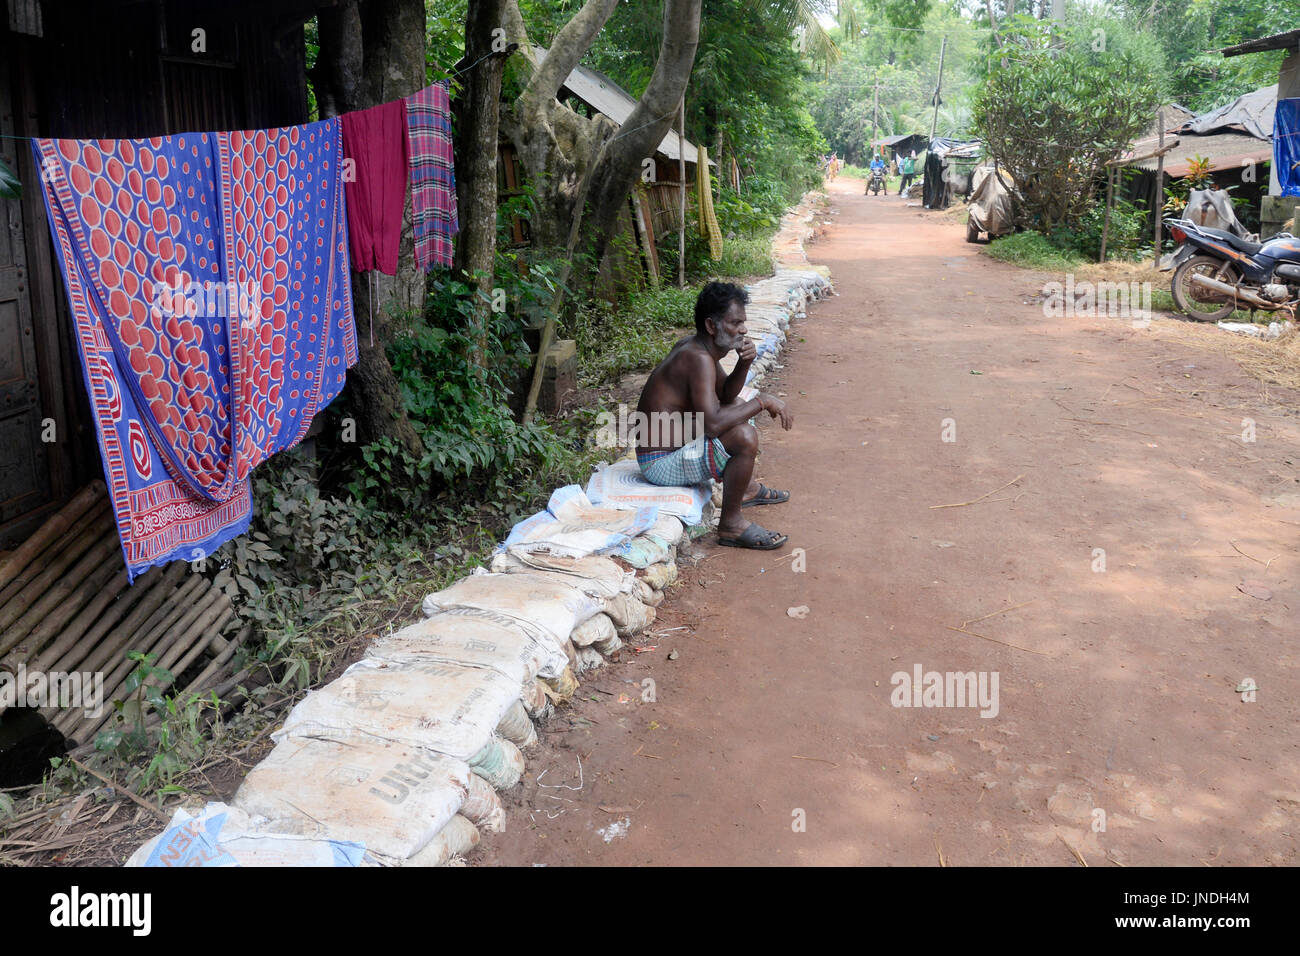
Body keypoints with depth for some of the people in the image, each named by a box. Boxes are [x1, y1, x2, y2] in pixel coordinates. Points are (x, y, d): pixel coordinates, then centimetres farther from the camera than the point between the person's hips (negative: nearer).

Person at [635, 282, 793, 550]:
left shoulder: (694, 346, 5)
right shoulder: (698, 359, -24)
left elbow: (726, 395, 17)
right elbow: (712, 424, -35)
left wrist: (745, 362, -3)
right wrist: (761, 402, -25)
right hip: (661, 464, -11)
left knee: (737, 407, 28)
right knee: (744, 437, -29)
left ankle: (746, 488, 38)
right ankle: (731, 524, -14)